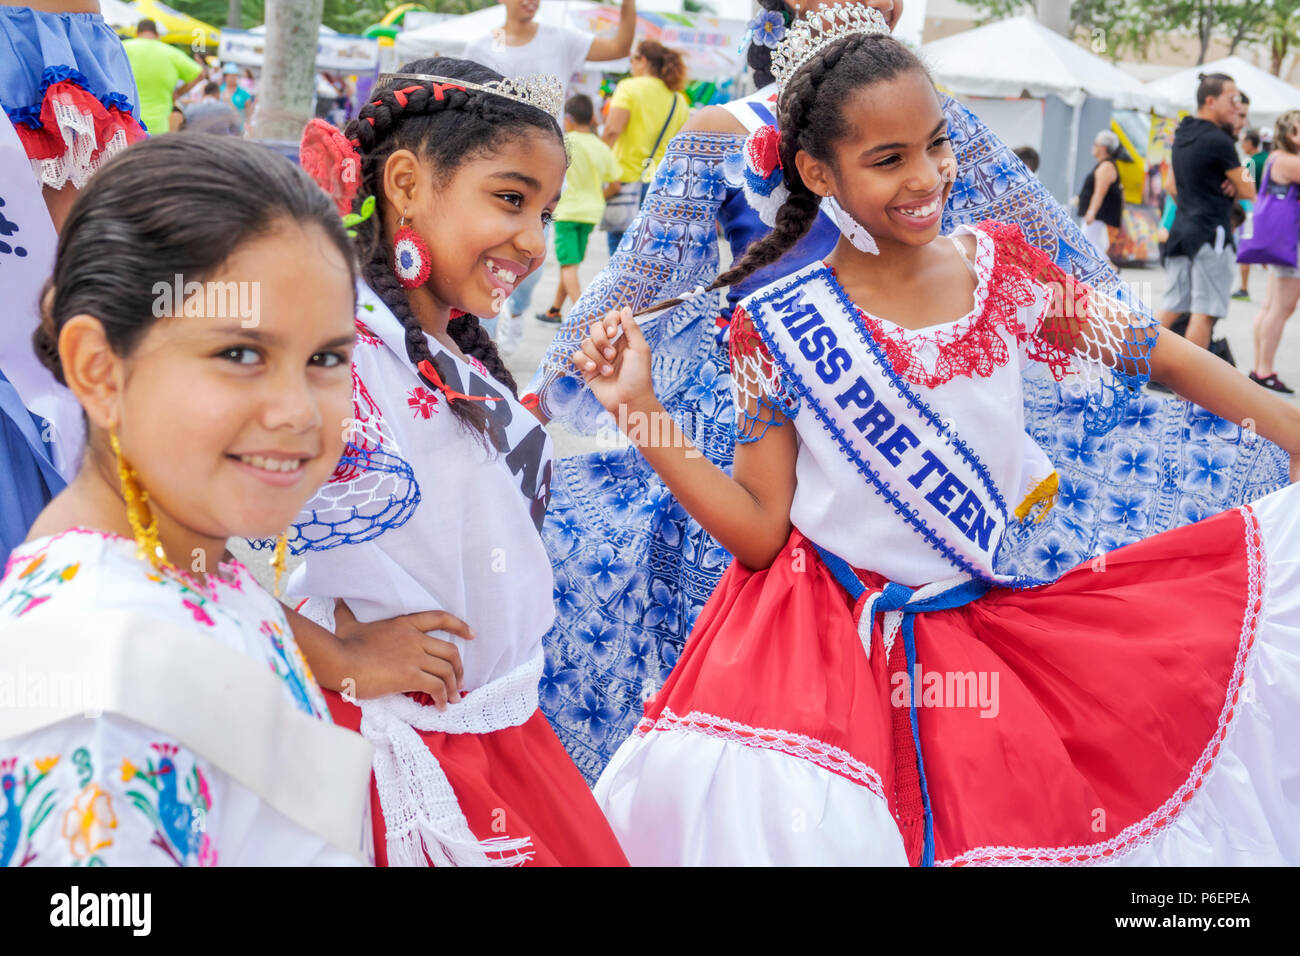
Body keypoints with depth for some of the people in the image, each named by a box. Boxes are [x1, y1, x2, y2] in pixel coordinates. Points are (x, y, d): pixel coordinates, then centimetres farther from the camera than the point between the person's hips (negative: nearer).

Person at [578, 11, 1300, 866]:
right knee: (814, 825, -11)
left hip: (983, 628, 3)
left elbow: (1165, 359, 2)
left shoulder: (1002, 267, -2)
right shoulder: (779, 329, -10)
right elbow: (759, 531, -10)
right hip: (822, 651, -3)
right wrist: (640, 410, -18)